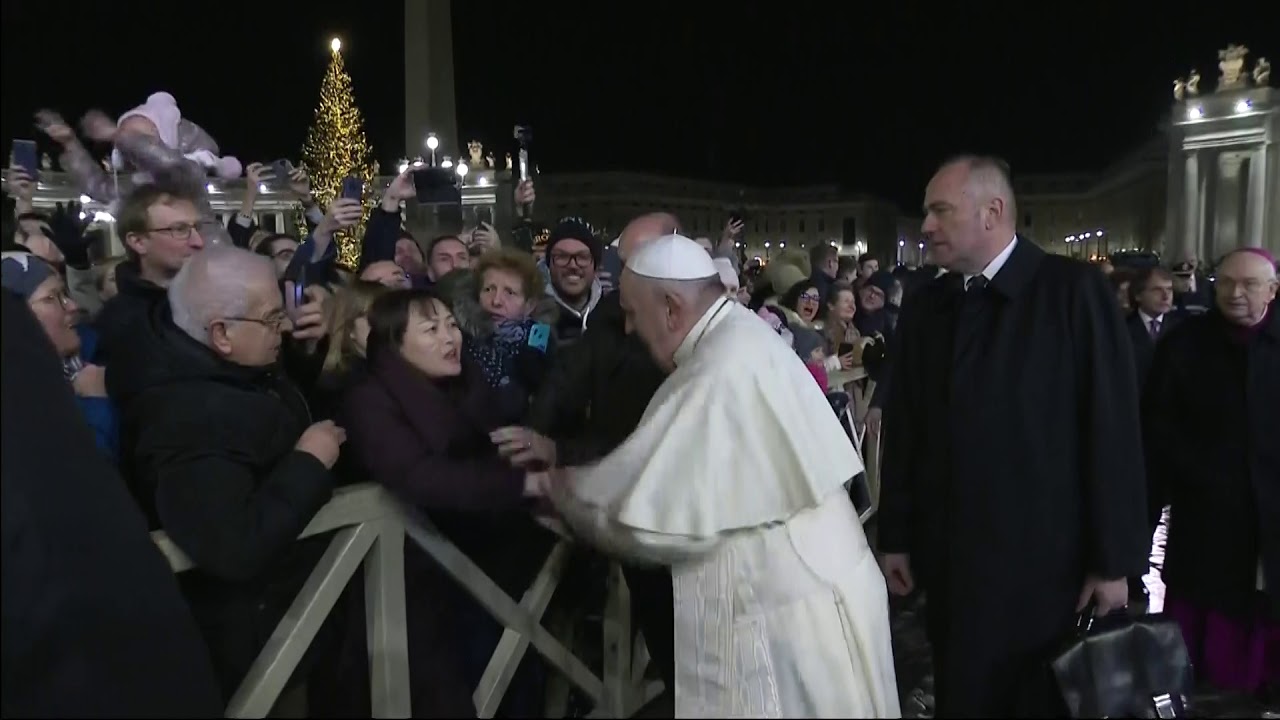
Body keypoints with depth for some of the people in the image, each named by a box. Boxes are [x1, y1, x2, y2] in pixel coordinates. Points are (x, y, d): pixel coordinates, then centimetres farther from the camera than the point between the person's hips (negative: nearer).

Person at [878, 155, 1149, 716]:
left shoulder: (1073, 290, -9)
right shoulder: (923, 308, 3)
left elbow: (1113, 429, -10)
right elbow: (903, 432, 4)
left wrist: (1114, 559, -9)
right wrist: (896, 538, 5)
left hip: (1047, 562, -3)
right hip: (948, 562, 4)